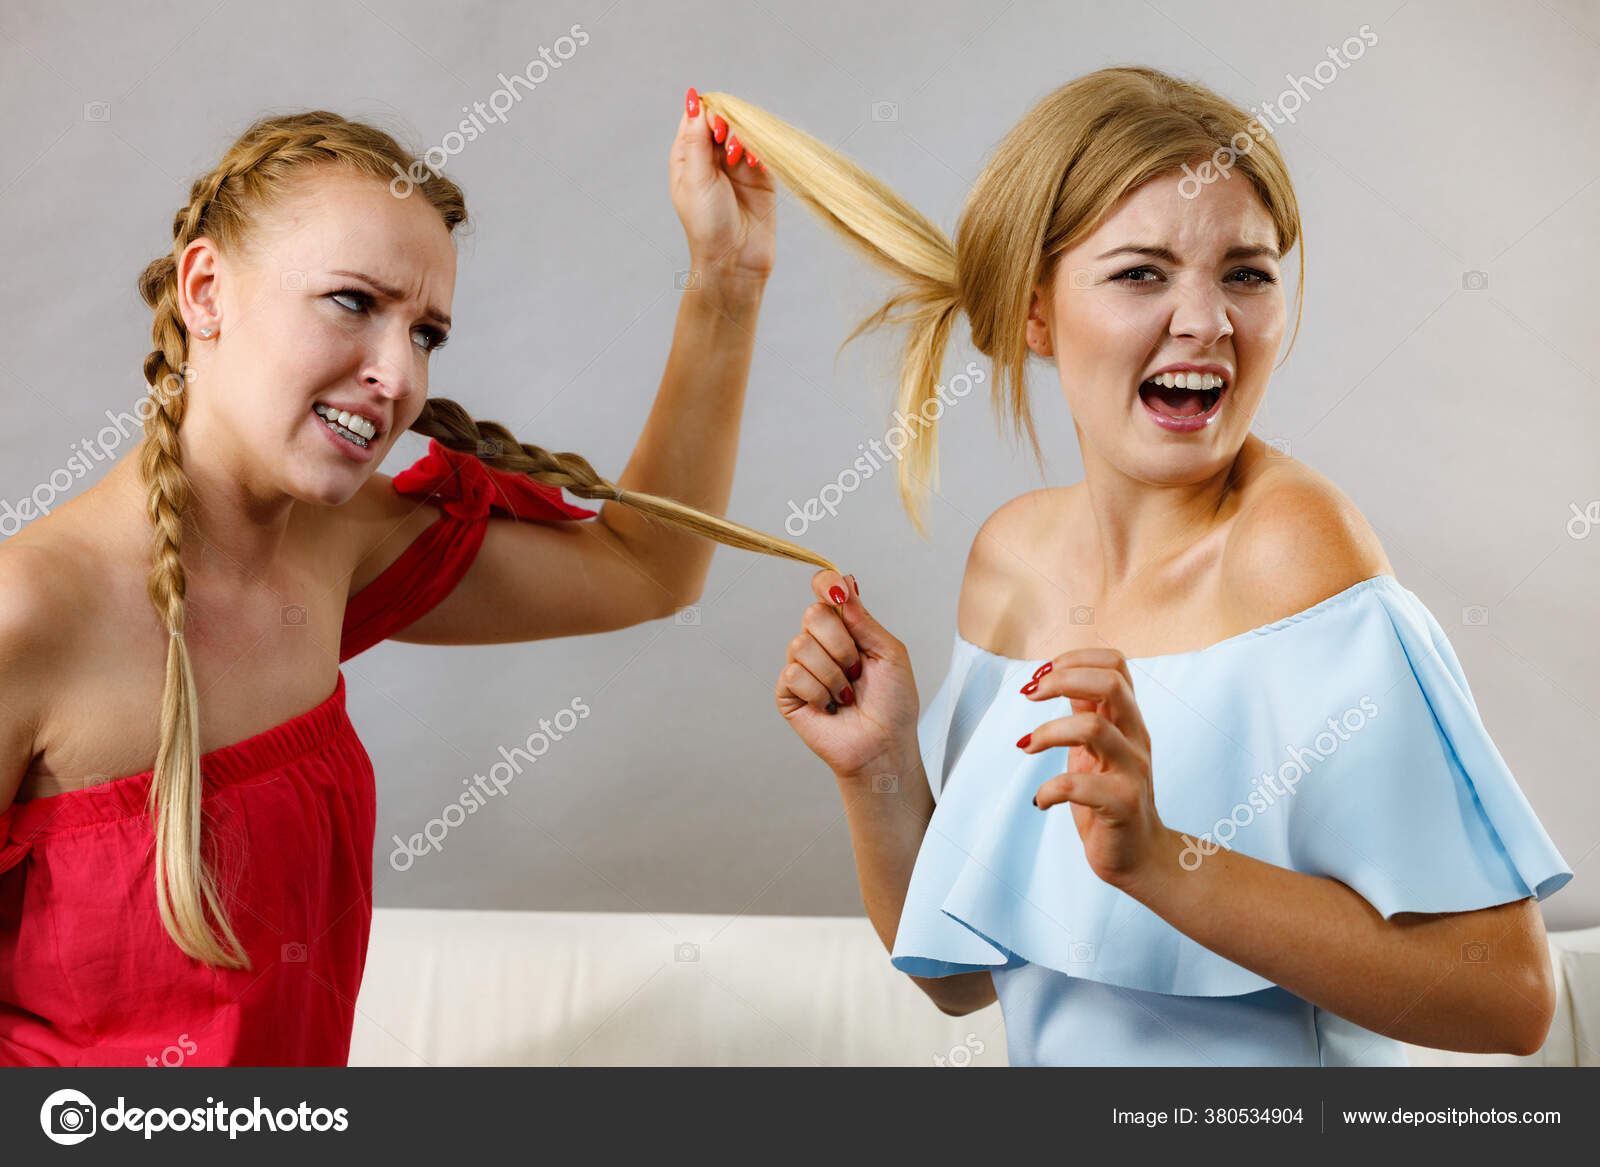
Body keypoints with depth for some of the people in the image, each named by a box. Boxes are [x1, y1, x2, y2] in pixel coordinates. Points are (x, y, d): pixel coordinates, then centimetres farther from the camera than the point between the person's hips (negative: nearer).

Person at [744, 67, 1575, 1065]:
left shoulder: (1291, 543, -18)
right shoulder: (1010, 553, -3)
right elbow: (961, 977, 2)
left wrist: (1158, 856, -29)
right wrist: (879, 771, -13)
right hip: (1051, 1062, 4)